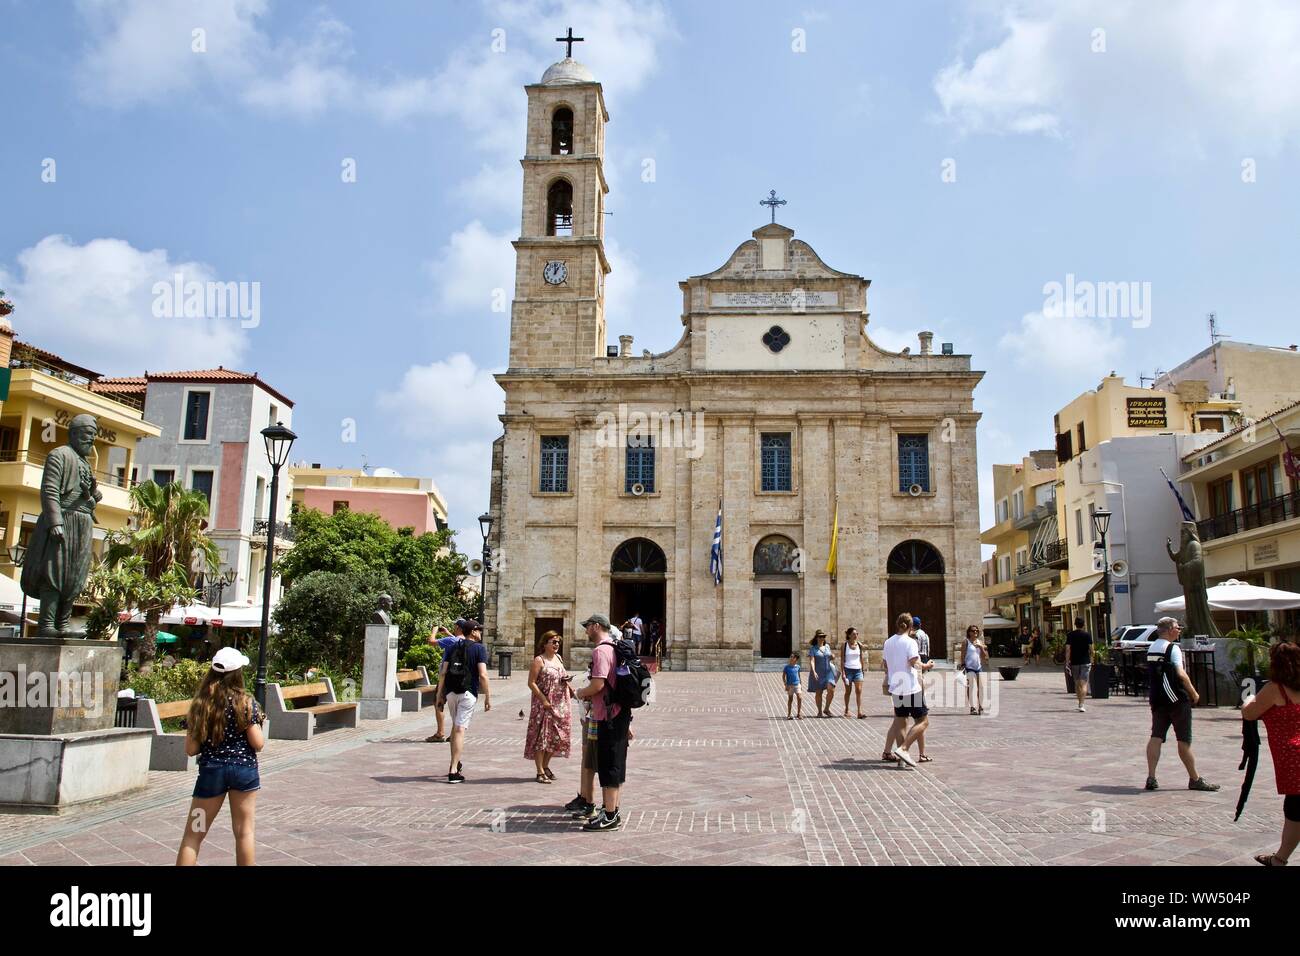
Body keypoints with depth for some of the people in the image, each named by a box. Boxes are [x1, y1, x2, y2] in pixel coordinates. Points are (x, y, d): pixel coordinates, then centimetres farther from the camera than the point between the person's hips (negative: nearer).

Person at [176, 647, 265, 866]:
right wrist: (257, 722, 10)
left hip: (211, 770, 1)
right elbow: (258, 743, -8)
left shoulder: (199, 704, -2)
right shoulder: (246, 702, -7)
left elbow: (191, 749, -2)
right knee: (244, 832, 10)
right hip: (244, 768, -1)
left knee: (192, 835, 9)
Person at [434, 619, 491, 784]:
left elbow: (443, 672, 7)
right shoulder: (479, 648, -3)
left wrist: (439, 693, 13)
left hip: (451, 691, 5)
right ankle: (453, 771, -9)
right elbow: (482, 675, -11)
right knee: (460, 730, -6)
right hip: (468, 692, -5)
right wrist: (488, 697, -7)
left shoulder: (453, 647, 12)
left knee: (455, 726, 22)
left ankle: (454, 763, 30)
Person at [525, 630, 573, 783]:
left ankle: (546, 766, 26)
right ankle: (540, 772, 2)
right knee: (541, 737, -3)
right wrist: (544, 701, -19)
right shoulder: (539, 660, -9)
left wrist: (570, 689, 5)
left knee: (556, 737, 10)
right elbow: (531, 683, -13)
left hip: (560, 705, 7)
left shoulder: (559, 658, 12)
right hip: (544, 705, -7)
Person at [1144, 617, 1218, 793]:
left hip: (1156, 697, 7)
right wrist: (1194, 693, -8)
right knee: (1184, 740, 2)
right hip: (1176, 699, -7)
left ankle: (1151, 777, -2)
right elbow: (1180, 674, -19)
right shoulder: (1172, 648, -12)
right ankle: (1195, 779, 11)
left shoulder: (1151, 648, 12)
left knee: (1156, 737, 3)